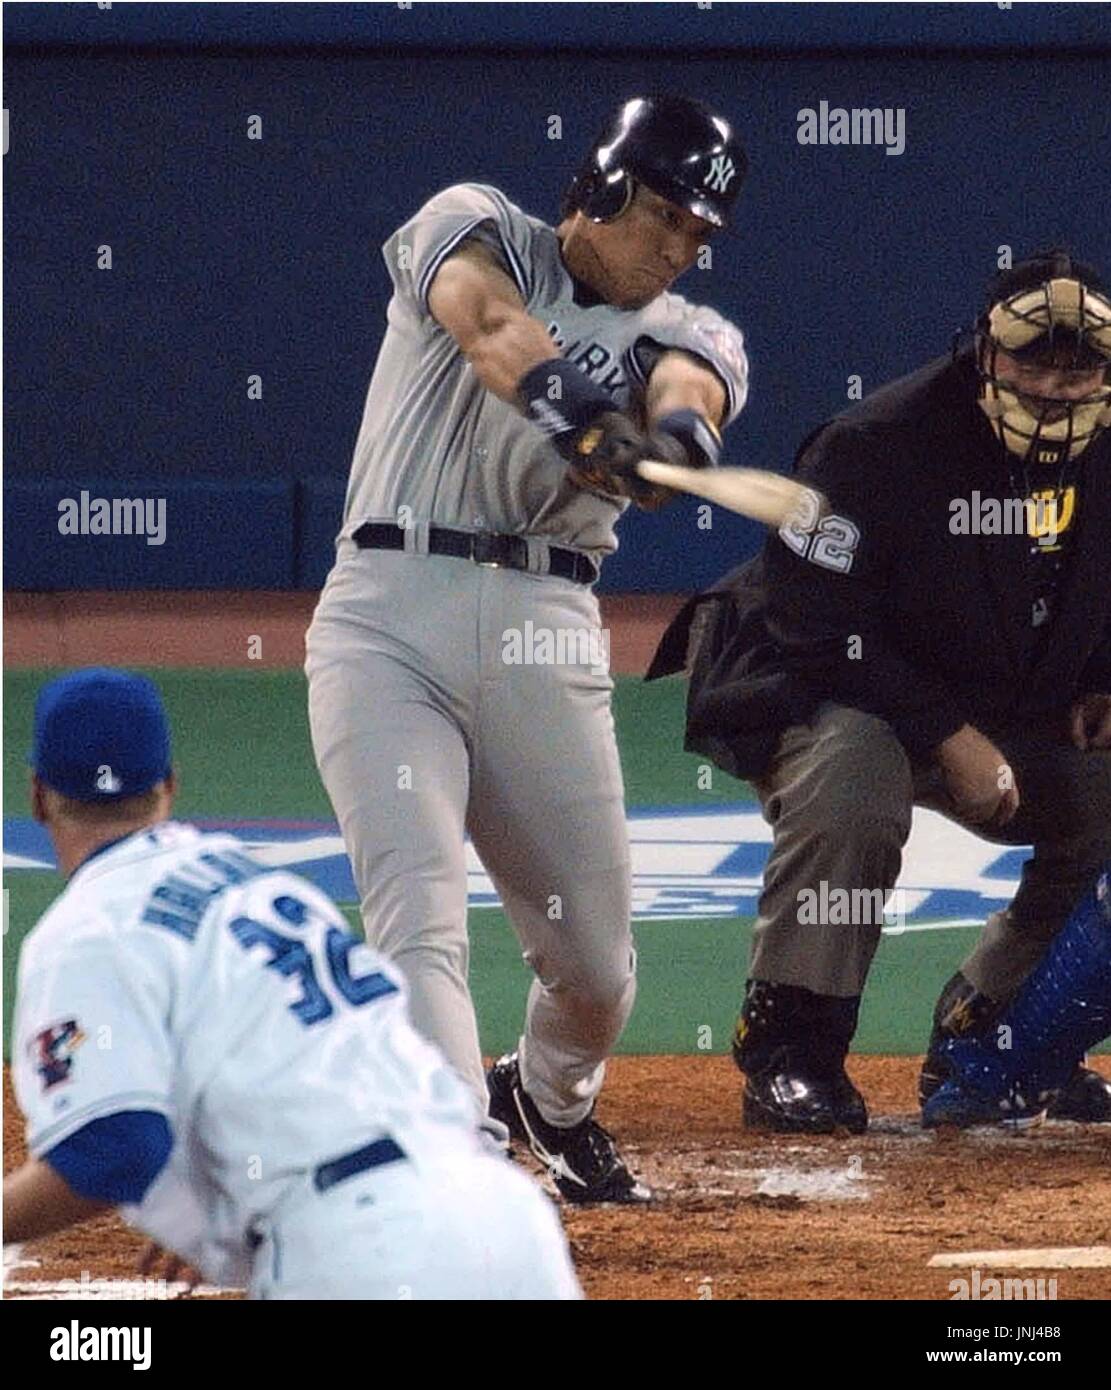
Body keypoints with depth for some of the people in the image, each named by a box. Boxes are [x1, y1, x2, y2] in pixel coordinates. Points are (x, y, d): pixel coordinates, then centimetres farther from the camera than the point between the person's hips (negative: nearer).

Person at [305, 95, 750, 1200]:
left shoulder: (693, 337, 13)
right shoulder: (476, 229, 7)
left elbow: (689, 389, -12)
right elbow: (486, 319, -17)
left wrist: (679, 429, -38)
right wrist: (574, 407, -38)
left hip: (544, 636, 4)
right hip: (387, 616, -4)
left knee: (593, 962, 8)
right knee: (420, 921, -19)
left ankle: (552, 1103, 40)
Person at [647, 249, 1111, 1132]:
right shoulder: (878, 444, -22)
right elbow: (811, 627, -23)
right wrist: (947, 736, -27)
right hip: (823, 696, -7)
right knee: (850, 774, -38)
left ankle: (985, 1029, 9)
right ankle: (790, 1046, -26)